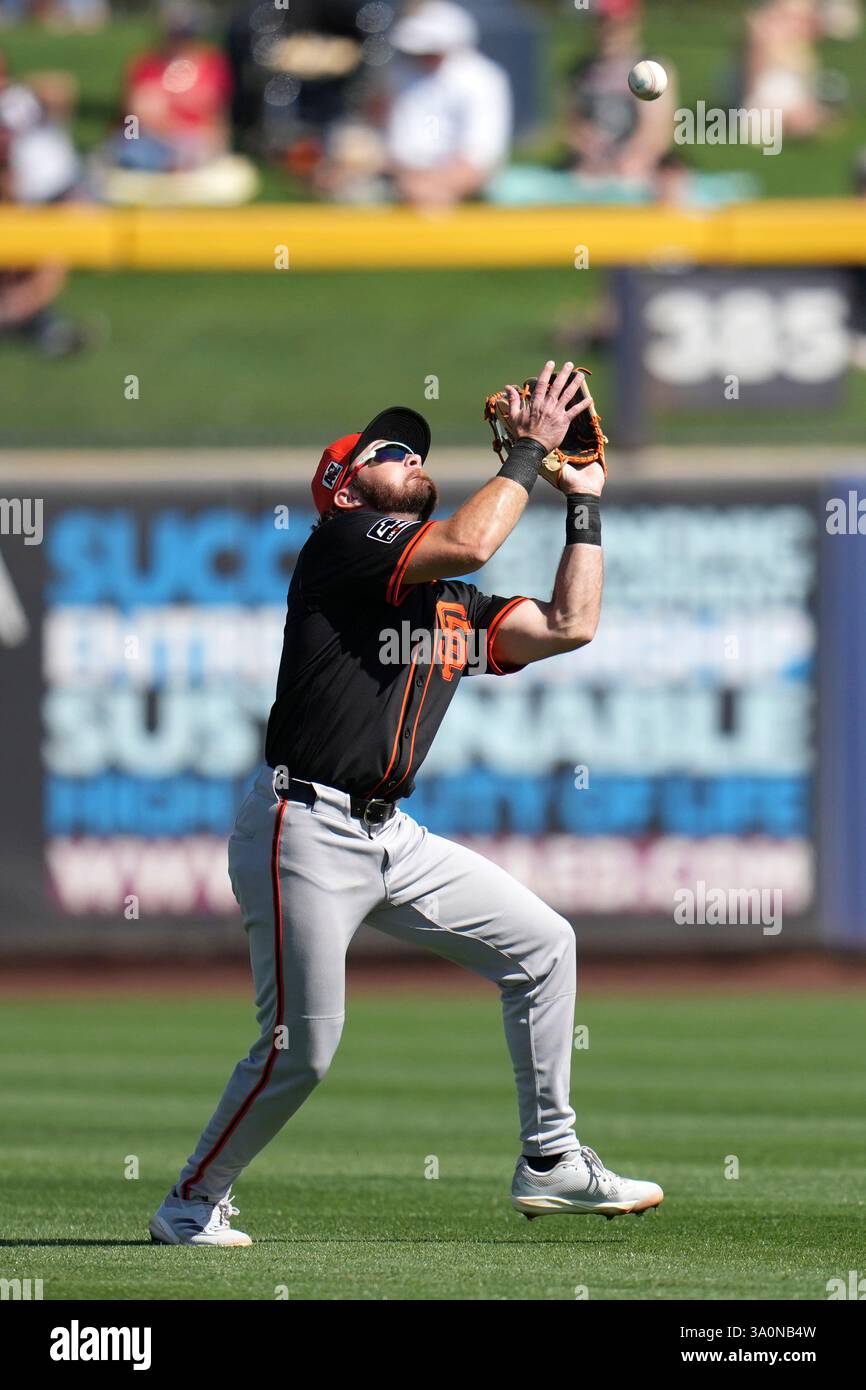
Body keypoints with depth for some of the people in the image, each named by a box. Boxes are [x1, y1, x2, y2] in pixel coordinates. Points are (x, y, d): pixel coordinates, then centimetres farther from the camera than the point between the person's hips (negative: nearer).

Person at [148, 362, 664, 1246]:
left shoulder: (458, 608, 18)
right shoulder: (342, 539, -7)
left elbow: (569, 625, 12)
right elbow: (469, 541, -22)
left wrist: (583, 500, 15)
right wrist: (529, 451, -11)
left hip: (392, 839, 9)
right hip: (306, 833, -9)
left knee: (540, 944, 9)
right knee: (302, 1048, -9)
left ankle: (551, 1163, 16)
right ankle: (192, 1203, 10)